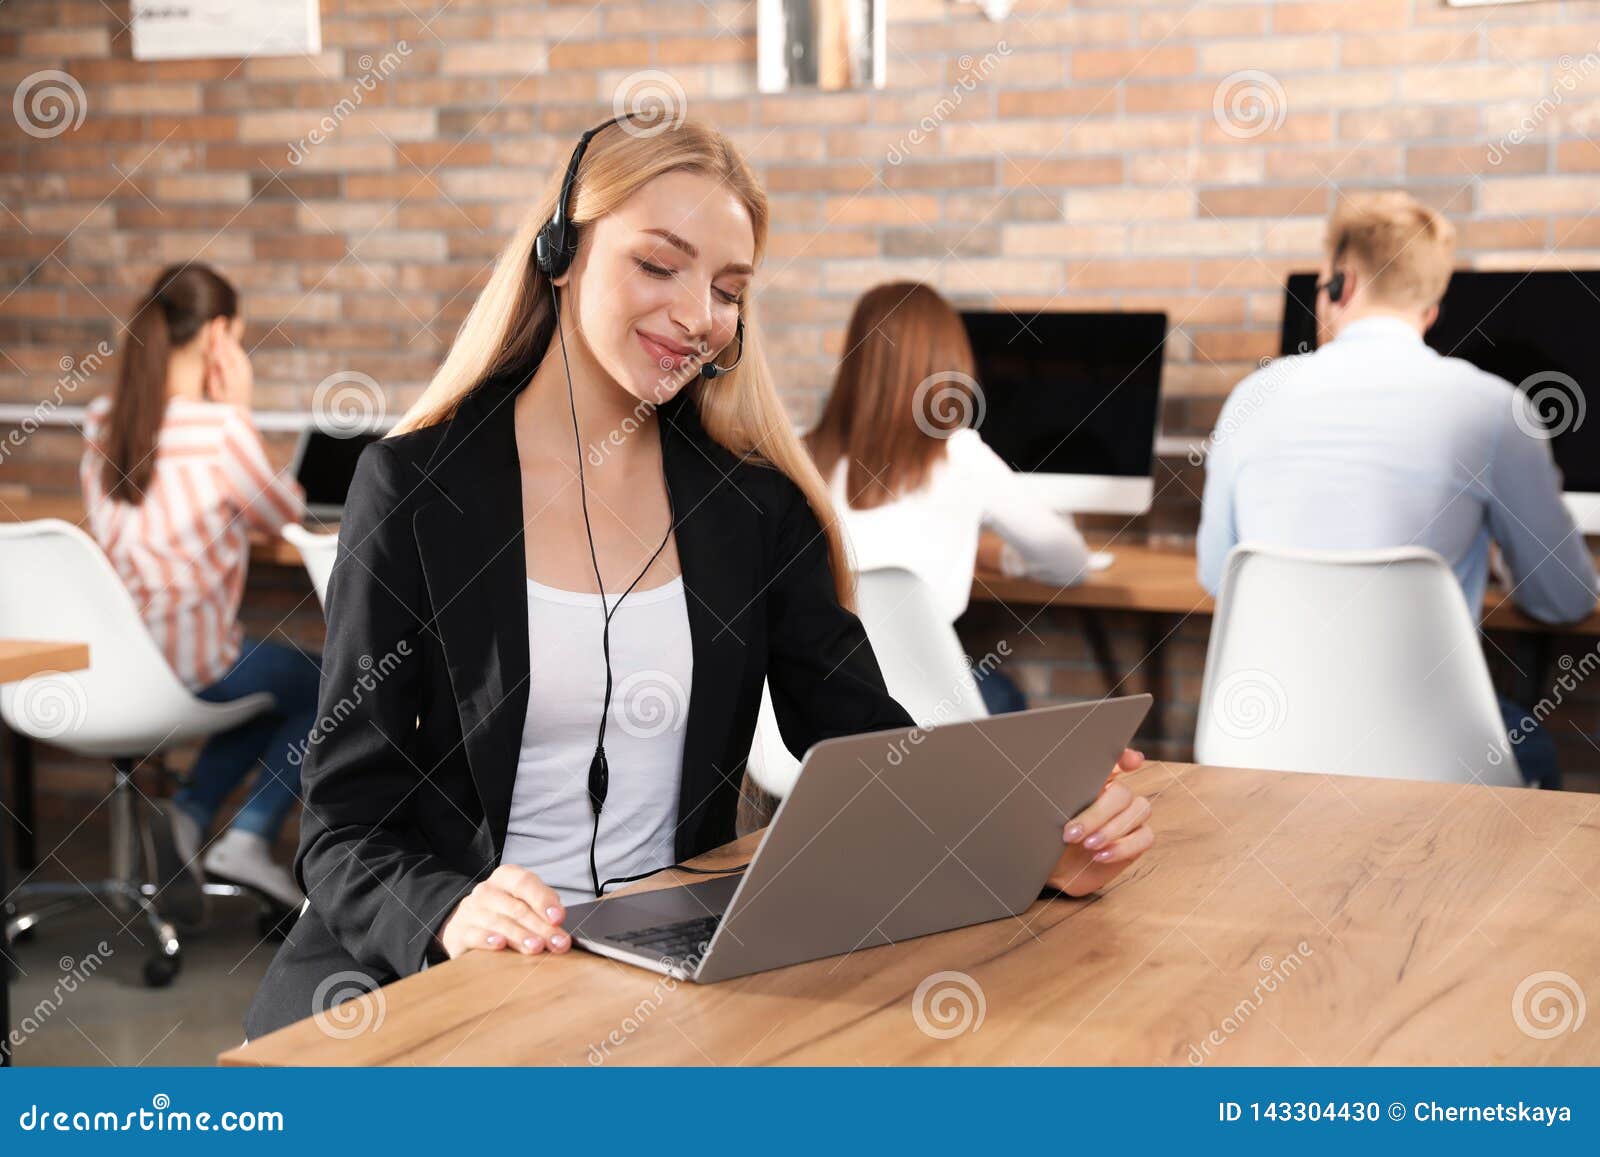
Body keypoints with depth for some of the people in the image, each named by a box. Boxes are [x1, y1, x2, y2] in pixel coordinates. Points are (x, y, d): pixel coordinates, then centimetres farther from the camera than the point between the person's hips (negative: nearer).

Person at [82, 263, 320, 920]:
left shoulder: (102, 421, 4)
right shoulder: (220, 429, -17)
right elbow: (286, 514, -1)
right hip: (187, 666, -7)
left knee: (270, 690, 32)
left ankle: (188, 812, 10)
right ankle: (247, 839, 5)